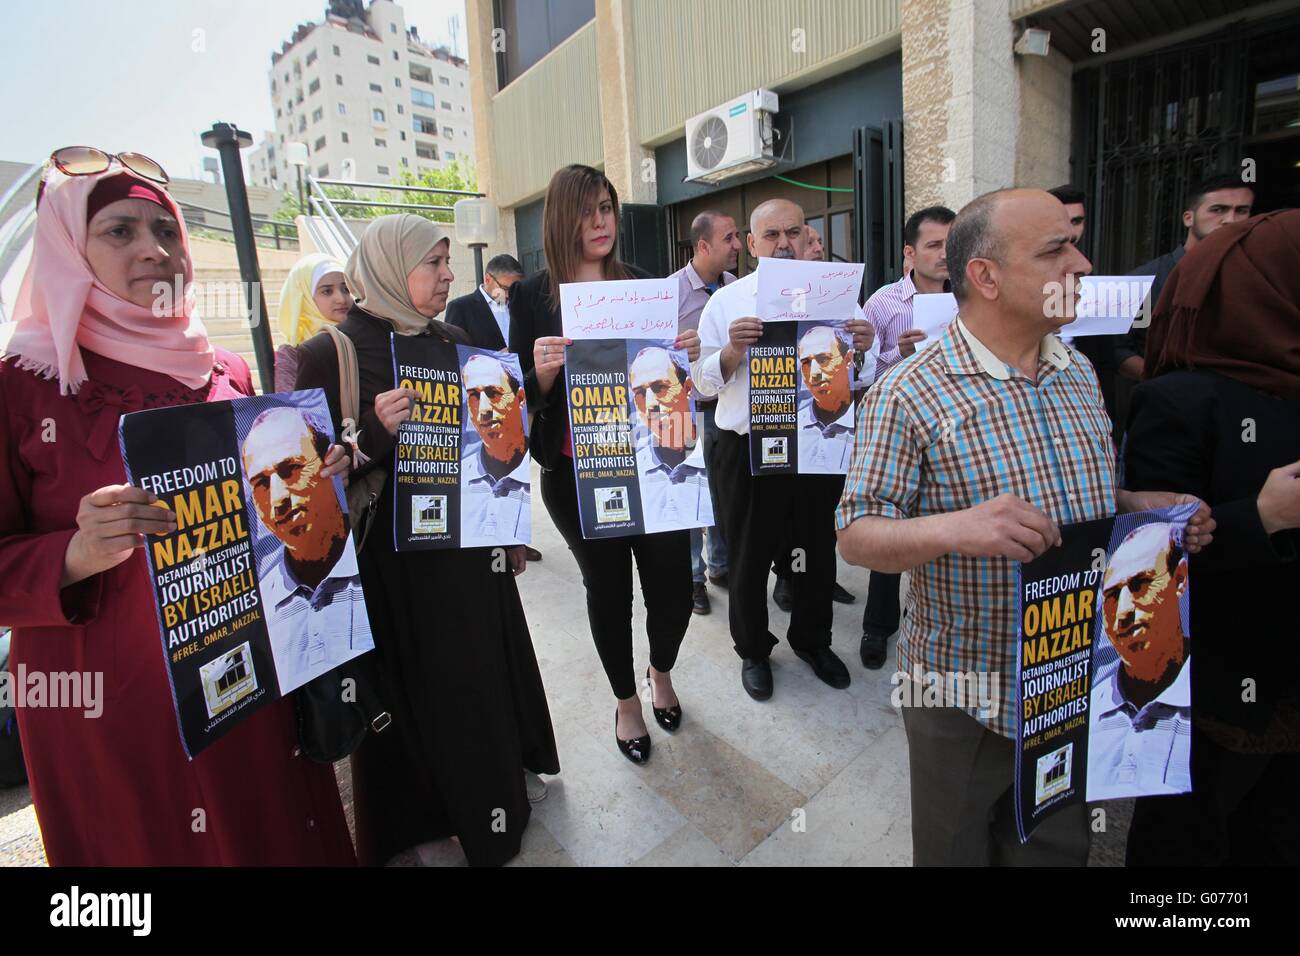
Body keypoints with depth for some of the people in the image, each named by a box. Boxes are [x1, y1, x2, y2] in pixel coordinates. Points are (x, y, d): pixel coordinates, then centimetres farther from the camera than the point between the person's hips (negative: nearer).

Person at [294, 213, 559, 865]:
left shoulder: (453, 340, 6)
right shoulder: (332, 353, -12)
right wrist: (377, 430, -30)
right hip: (398, 562, -5)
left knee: (491, 669, 19)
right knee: (427, 690, 11)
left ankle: (503, 778, 45)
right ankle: (442, 807, 37)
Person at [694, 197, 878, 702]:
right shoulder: (727, 301, 0)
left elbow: (861, 377, 6)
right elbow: (704, 380, -6)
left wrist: (863, 349, -15)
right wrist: (733, 349, -24)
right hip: (748, 448, -2)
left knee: (818, 550, 18)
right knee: (750, 556, 11)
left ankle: (812, 639, 43)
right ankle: (753, 650, 35)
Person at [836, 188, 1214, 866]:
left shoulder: (1079, 373, 4)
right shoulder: (910, 395, -19)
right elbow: (855, 536, -20)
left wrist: (1145, 505, -5)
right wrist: (953, 528, -37)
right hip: (965, 698, -6)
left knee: (1061, 848, 26)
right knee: (955, 850, 18)